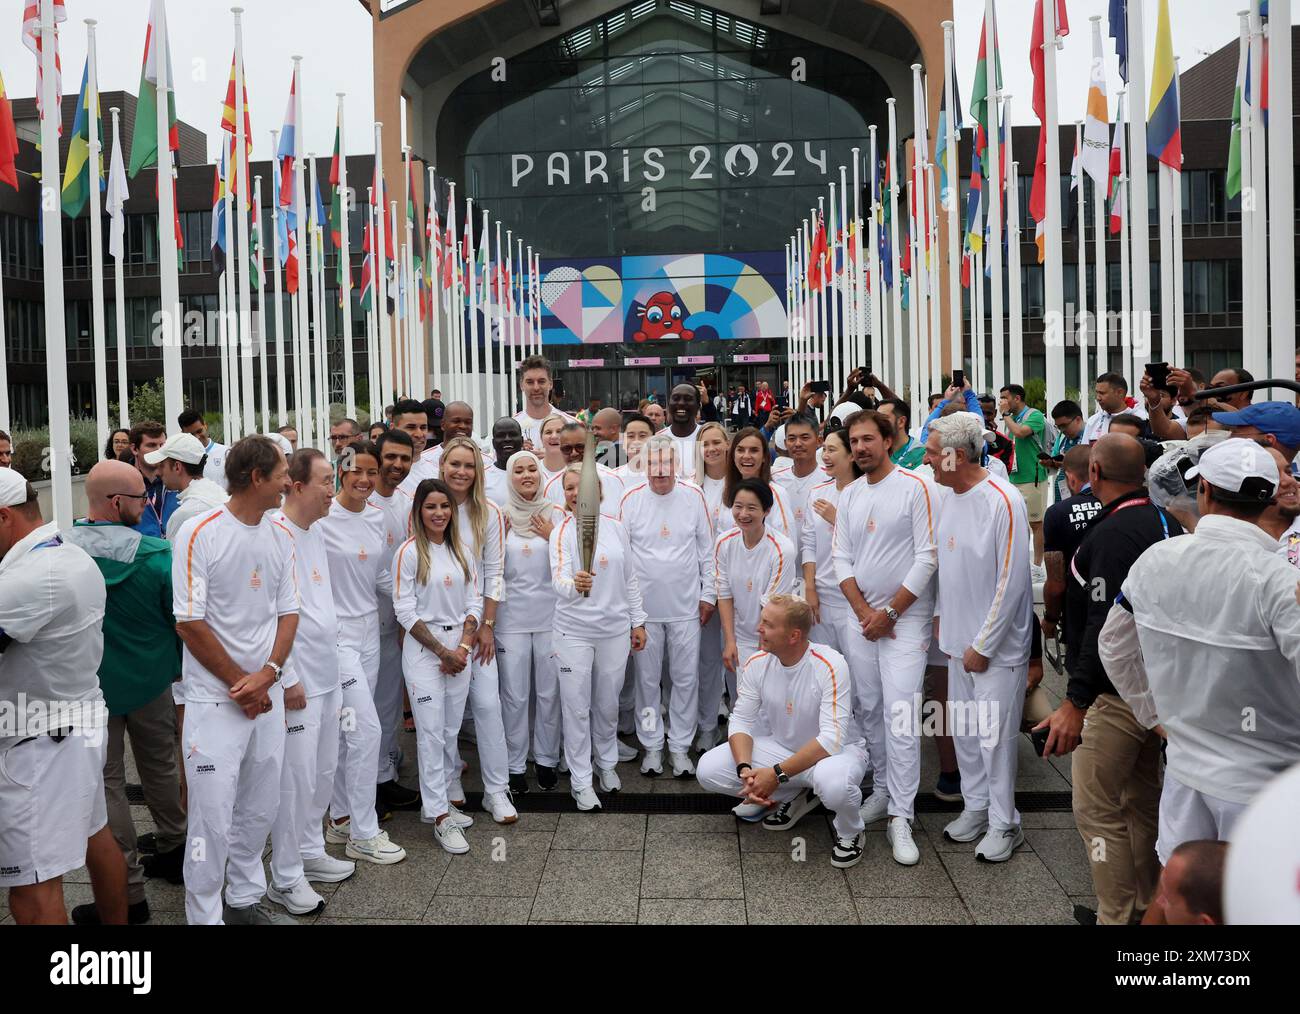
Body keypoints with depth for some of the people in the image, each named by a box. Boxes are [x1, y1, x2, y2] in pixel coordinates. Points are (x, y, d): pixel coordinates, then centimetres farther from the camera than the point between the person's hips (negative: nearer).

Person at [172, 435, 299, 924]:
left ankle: (245, 900, 33)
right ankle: (204, 915, 17)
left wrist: (267, 673, -8)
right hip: (216, 699, -6)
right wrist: (240, 684, -10)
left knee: (262, 808, 15)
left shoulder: (279, 533, 6)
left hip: (268, 695, 6)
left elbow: (288, 611, 8)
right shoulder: (200, 533, -12)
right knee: (213, 819, 0)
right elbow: (190, 623, -13)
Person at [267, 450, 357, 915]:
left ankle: (310, 852, 32)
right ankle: (285, 877, 12)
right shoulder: (275, 535, -18)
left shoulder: (316, 531, 10)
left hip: (327, 674, 9)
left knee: (324, 771, 17)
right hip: (297, 680, -9)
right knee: (297, 777, -1)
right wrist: (288, 679, -17)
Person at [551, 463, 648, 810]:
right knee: (577, 707, 3)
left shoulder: (616, 527, 2)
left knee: (608, 704, 16)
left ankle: (606, 761, 39)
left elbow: (630, 579, 9)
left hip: (615, 630, 3)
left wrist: (638, 622, 9)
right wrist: (574, 586, -44)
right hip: (574, 632, -3)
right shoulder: (561, 533, -8)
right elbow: (559, 579, -22)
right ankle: (580, 781, 16)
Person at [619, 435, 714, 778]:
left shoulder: (694, 497, -1)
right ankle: (651, 746, 23)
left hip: (686, 607, 0)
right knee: (647, 679, 9)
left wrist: (708, 595, 4)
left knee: (686, 679, 6)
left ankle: (680, 747, 19)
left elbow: (707, 551, 5)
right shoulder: (631, 500, -3)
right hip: (643, 607, 0)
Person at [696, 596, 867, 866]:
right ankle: (792, 795, 10)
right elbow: (741, 720, -6)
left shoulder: (830, 665, -27)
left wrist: (777, 774, -34)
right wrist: (745, 770, -25)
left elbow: (832, 739, -30)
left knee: (833, 782, -42)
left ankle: (851, 832, -4)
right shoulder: (757, 663, -11)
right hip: (781, 746, 5)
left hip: (837, 750, -5)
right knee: (709, 769, -13)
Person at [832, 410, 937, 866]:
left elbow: (927, 558, -11)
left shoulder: (915, 487, -8)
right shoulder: (849, 495, 9)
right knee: (868, 708, 11)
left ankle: (900, 818, -7)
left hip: (906, 618, -6)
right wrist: (864, 612, -4)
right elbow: (841, 559, 8)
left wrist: (889, 612, -11)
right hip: (860, 618, 6)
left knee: (900, 712, -11)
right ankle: (882, 791, 26)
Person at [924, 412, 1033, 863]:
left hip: (996, 646, -8)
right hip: (958, 638, 8)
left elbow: (1011, 581, -19)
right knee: (964, 729, 16)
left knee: (995, 735, 1)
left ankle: (1003, 824, 17)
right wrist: (942, 615, 12)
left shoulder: (1002, 502, -20)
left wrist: (982, 645, -16)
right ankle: (976, 807, 33)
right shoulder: (947, 496, 5)